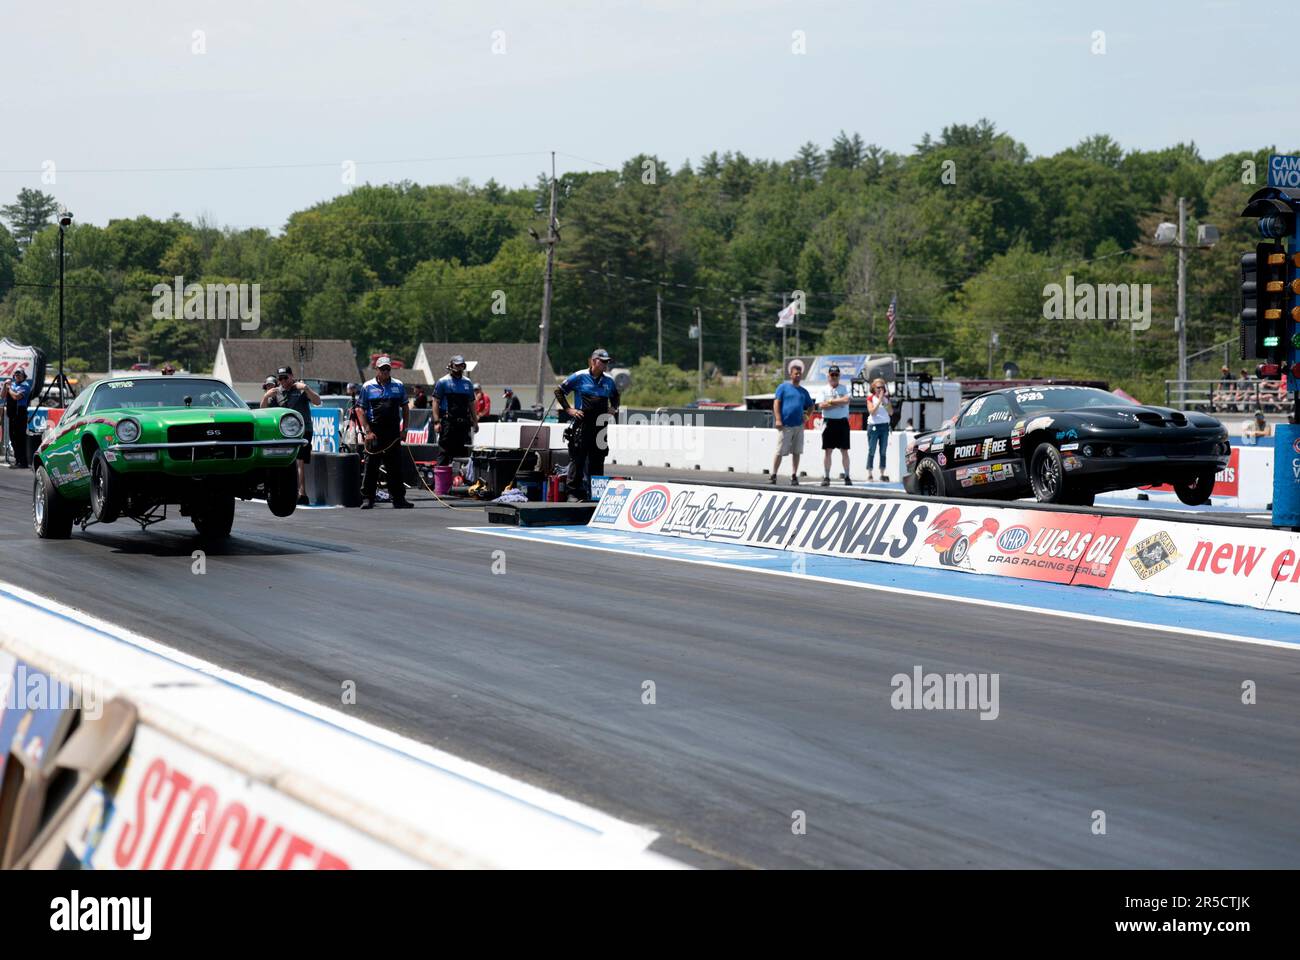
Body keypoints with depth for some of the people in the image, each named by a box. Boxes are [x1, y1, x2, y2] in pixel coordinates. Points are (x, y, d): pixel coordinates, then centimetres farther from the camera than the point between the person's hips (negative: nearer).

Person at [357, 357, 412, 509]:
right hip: (375, 432, -2)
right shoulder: (368, 387, 2)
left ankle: (398, 498, 11)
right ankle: (367, 498, 3)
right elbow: (362, 410, 0)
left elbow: (404, 408, 15)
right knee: (371, 466, -2)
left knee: (395, 467, 6)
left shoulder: (398, 386, 10)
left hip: (393, 432, 2)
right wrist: (368, 431, -8)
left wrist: (404, 429, 7)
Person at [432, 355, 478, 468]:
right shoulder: (443, 382, 0)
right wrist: (436, 421, -12)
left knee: (463, 451, 6)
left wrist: (475, 421, 14)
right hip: (448, 422, -5)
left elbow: (471, 403, 20)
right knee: (444, 451, -7)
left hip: (463, 423, 5)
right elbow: (436, 402, -3)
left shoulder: (467, 383, 15)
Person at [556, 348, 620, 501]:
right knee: (577, 459, -6)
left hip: (600, 425, 5)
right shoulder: (580, 377, -3)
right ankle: (573, 492, -4)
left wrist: (613, 409, 12)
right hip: (582, 424, -5)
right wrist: (568, 409, -5)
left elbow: (615, 397, 32)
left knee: (598, 460, 8)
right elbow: (559, 391, 2)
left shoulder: (609, 381, 12)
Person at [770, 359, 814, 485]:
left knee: (796, 452, 5)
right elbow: (776, 403, -5)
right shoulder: (783, 387, 2)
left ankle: (794, 476, 11)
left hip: (799, 426, 5)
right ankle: (773, 476, 0)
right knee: (779, 452, -5)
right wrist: (778, 419, -14)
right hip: (785, 426, -5)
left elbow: (810, 405, 27)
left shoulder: (803, 391, 16)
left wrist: (807, 415, 7)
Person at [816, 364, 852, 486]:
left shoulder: (844, 388, 6)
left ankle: (847, 477, 8)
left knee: (844, 451, 2)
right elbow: (821, 406, -8)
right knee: (827, 450, 1)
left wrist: (830, 401, -9)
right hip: (829, 422, 0)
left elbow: (846, 400, -13)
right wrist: (839, 403, -9)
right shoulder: (824, 390, 6)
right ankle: (826, 477, 5)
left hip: (842, 422, 0)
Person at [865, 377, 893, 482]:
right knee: (871, 451, -4)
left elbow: (891, 412, 3)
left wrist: (885, 401, -9)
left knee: (883, 451, 4)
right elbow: (872, 412, -14)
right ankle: (869, 474, -2)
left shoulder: (886, 398, 10)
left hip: (884, 426, 4)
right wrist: (879, 400, -17)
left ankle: (882, 474, 6)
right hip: (873, 426, -4)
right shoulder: (871, 398, -2)